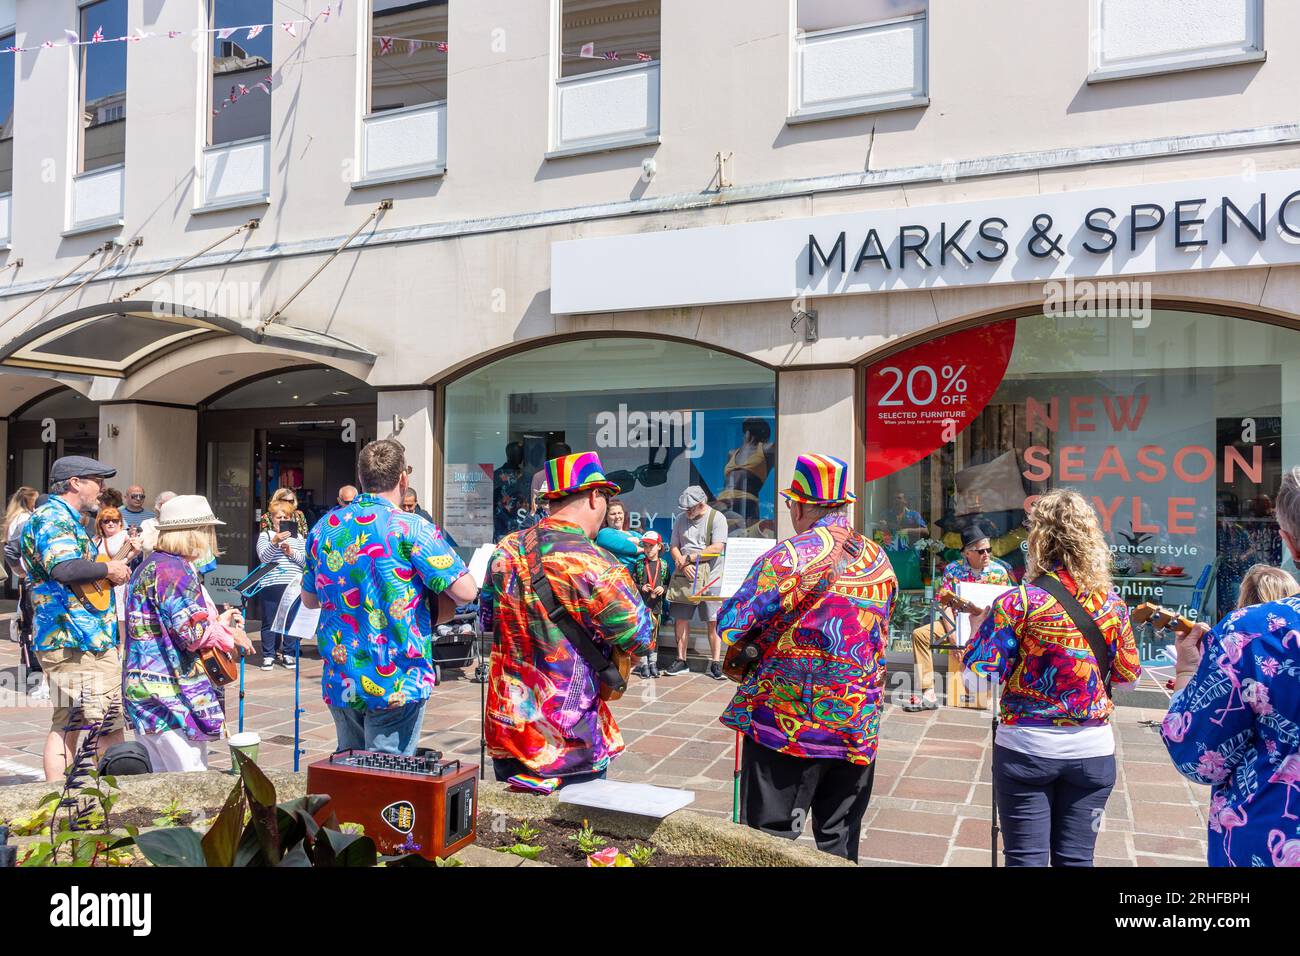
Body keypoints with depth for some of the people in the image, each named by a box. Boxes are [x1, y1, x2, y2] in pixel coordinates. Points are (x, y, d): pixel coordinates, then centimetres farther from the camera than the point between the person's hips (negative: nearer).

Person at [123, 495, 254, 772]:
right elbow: (193, 631, -23)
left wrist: (216, 622, 25)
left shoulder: (152, 565, 19)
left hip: (152, 693, 11)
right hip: (171, 695, -11)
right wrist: (230, 635, -6)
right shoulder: (173, 569, -14)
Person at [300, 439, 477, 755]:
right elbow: (465, 592, -17)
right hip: (398, 683, -6)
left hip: (338, 681, 6)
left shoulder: (323, 528, 5)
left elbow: (309, 599, 17)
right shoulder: (411, 528, -14)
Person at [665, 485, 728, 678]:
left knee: (713, 620, -4)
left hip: (708, 576, -4)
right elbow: (673, 546, 13)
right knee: (681, 618, 4)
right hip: (683, 575, 4)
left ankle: (715, 663, 2)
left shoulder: (717, 518, -3)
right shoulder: (681, 519, 13)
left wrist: (689, 557, -9)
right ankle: (681, 660, 13)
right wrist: (683, 564, -6)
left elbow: (717, 548, -13)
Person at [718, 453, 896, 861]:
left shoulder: (789, 558, -15)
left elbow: (729, 625, -15)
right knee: (840, 843, 16)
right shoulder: (880, 561, 6)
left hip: (787, 727, -5)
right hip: (858, 731, 6)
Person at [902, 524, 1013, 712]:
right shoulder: (953, 569, 0)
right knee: (920, 634, -18)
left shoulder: (999, 572, 1)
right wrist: (952, 633, -18)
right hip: (956, 623, 1)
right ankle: (928, 693, -19)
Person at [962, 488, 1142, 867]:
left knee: (1026, 858, 6)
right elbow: (1129, 677, 9)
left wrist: (977, 624, 2)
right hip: (1093, 750, 3)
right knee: (1076, 858, 13)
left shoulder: (1018, 602, -12)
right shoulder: (1112, 604, 0)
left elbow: (979, 673, -14)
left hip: (1026, 749, -3)